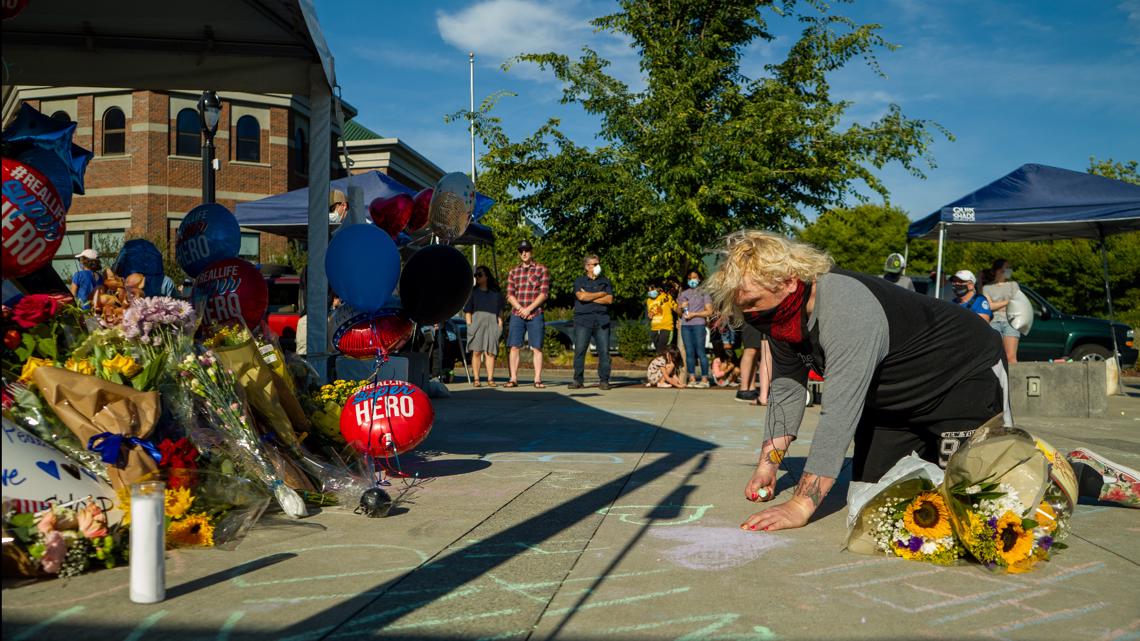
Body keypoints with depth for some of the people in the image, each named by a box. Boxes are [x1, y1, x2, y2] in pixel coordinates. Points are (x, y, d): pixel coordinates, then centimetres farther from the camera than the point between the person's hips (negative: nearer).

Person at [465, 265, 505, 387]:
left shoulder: (496, 292, 15)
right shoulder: (472, 291, 12)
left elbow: (500, 311, 17)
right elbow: (467, 310, 8)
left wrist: (500, 325, 7)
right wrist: (469, 325, -3)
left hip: (491, 323, 0)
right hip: (476, 322, 0)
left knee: (490, 352, -5)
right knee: (476, 351, -6)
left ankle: (490, 379, -5)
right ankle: (476, 379, -3)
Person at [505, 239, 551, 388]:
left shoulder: (542, 270, 5)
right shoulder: (513, 272, 14)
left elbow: (544, 293, -3)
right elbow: (509, 295, 8)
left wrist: (529, 309, -11)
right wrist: (520, 309, -9)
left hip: (535, 314, -2)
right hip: (516, 314, 3)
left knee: (536, 348, -3)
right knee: (514, 347, -1)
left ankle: (538, 379, 0)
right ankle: (513, 379, 2)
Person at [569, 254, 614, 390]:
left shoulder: (605, 281, 16)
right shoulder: (579, 281, 11)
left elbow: (609, 300, 2)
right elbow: (581, 296, -8)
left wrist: (589, 297, -3)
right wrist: (601, 294, 1)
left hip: (602, 320, 2)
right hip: (583, 319, -1)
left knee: (604, 351, -4)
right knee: (579, 350, -6)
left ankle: (604, 380, 1)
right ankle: (577, 380, 0)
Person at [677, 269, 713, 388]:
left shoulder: (704, 293, 6)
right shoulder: (683, 294, 18)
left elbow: (709, 312, -1)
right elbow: (679, 313, 23)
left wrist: (694, 314, -9)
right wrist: (681, 308, 1)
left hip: (699, 325, -4)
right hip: (685, 326, 4)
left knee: (700, 352, -9)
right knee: (689, 352, 1)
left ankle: (704, 379, -8)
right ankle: (692, 379, 3)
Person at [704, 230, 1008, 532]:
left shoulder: (848, 311, -41)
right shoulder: (780, 313, -12)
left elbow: (840, 413, -46)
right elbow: (786, 390, -3)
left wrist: (800, 506, -48)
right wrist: (767, 464, -10)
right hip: (892, 398, 8)